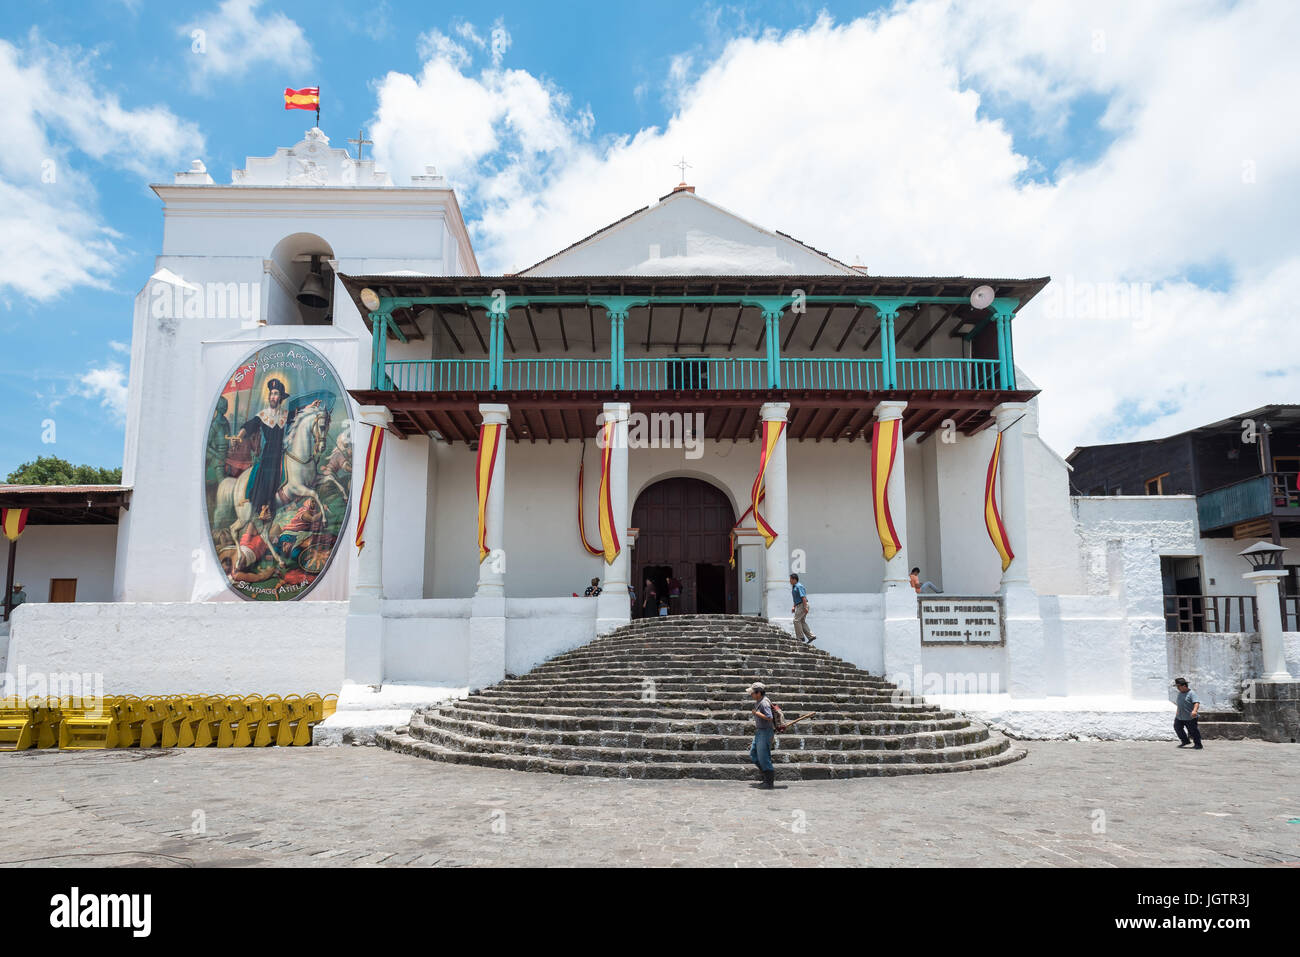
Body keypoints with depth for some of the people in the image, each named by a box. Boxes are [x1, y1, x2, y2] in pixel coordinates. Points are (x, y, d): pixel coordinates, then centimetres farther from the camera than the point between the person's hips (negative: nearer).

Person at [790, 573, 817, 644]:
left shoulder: (799, 586, -14)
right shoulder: (794, 587, 18)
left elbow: (803, 597, -21)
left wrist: (805, 607, -26)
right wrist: (794, 607, 21)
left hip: (802, 605, -10)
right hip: (799, 606, 10)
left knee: (796, 620, -9)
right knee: (802, 622, 8)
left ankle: (800, 637, -5)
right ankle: (811, 636, 7)